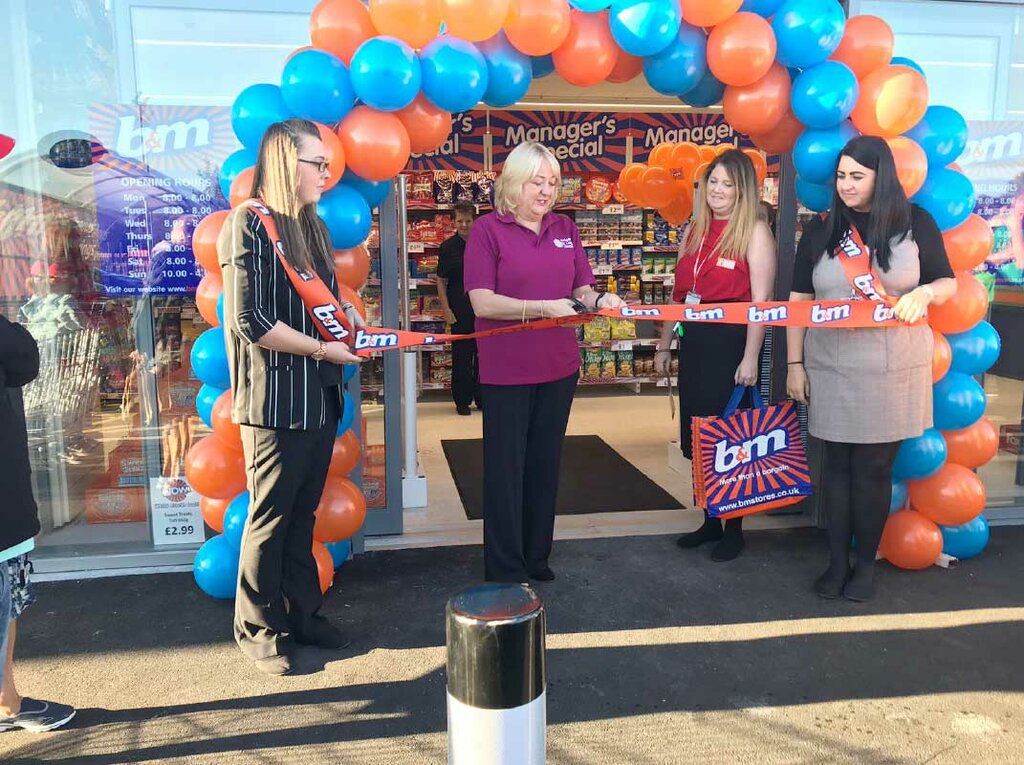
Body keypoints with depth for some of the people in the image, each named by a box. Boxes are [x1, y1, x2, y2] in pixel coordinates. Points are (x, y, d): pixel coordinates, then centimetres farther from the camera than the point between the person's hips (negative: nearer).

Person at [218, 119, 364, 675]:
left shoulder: (312, 226, 13)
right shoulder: (248, 224, -12)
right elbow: (251, 320, -18)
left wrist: (352, 321, 5)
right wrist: (324, 349, -14)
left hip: (319, 395, 7)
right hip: (275, 397, -7)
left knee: (302, 513, 16)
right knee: (270, 517, 5)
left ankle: (301, 614, 29)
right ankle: (258, 629, 21)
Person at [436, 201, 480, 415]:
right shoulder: (448, 247, -2)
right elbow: (441, 281, 0)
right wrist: (446, 310, -7)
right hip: (460, 310, -2)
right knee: (461, 356, 3)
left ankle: (481, 398, 20)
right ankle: (462, 400, 12)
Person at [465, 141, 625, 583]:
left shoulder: (565, 229, 8)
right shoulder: (488, 229, -7)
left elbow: (582, 291, 9)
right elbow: (482, 301, -15)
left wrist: (597, 300, -14)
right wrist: (544, 307, -24)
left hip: (559, 368, 5)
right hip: (506, 372, -5)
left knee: (545, 463, 14)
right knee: (506, 467, 4)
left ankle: (536, 557, 30)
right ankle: (506, 571, 16)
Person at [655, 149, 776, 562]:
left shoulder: (754, 231, -8)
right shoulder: (694, 230, 11)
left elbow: (760, 301, -13)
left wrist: (750, 359, -18)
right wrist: (664, 344, 14)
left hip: (731, 344, -6)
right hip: (694, 343, 6)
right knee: (697, 436, 12)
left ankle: (734, 528, 19)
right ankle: (710, 521, 27)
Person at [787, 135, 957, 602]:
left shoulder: (915, 223, 1)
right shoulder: (821, 229, 4)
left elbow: (948, 283, 7)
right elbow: (799, 299, 4)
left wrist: (925, 292, -18)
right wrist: (795, 364, 0)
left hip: (892, 368, -1)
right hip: (831, 366, 1)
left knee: (874, 467, 5)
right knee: (837, 464, 7)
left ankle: (866, 562, 22)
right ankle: (837, 561, 20)